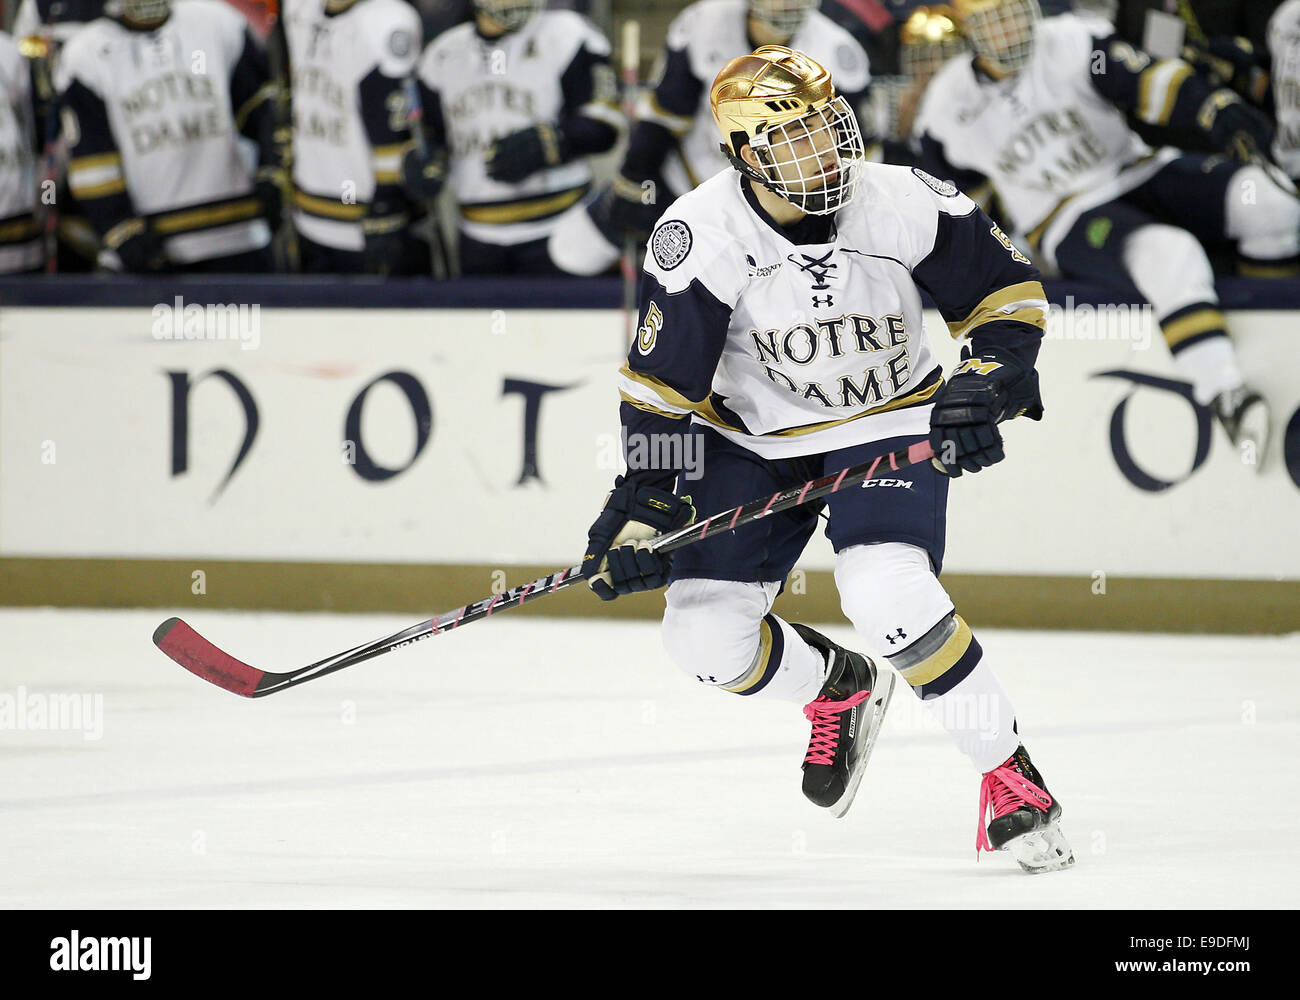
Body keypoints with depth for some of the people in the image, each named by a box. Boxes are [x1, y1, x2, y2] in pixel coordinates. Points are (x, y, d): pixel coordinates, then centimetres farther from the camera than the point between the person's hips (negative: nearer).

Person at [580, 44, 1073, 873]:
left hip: (890, 424, -2)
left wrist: (994, 379, -19)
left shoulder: (904, 204, -19)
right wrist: (645, 503, -20)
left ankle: (1009, 774, -12)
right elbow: (661, 384, -14)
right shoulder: (701, 235, -20)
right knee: (705, 634, -7)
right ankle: (841, 691, 26)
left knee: (886, 592, -28)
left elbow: (1008, 287, -4)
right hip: (752, 436, 2)